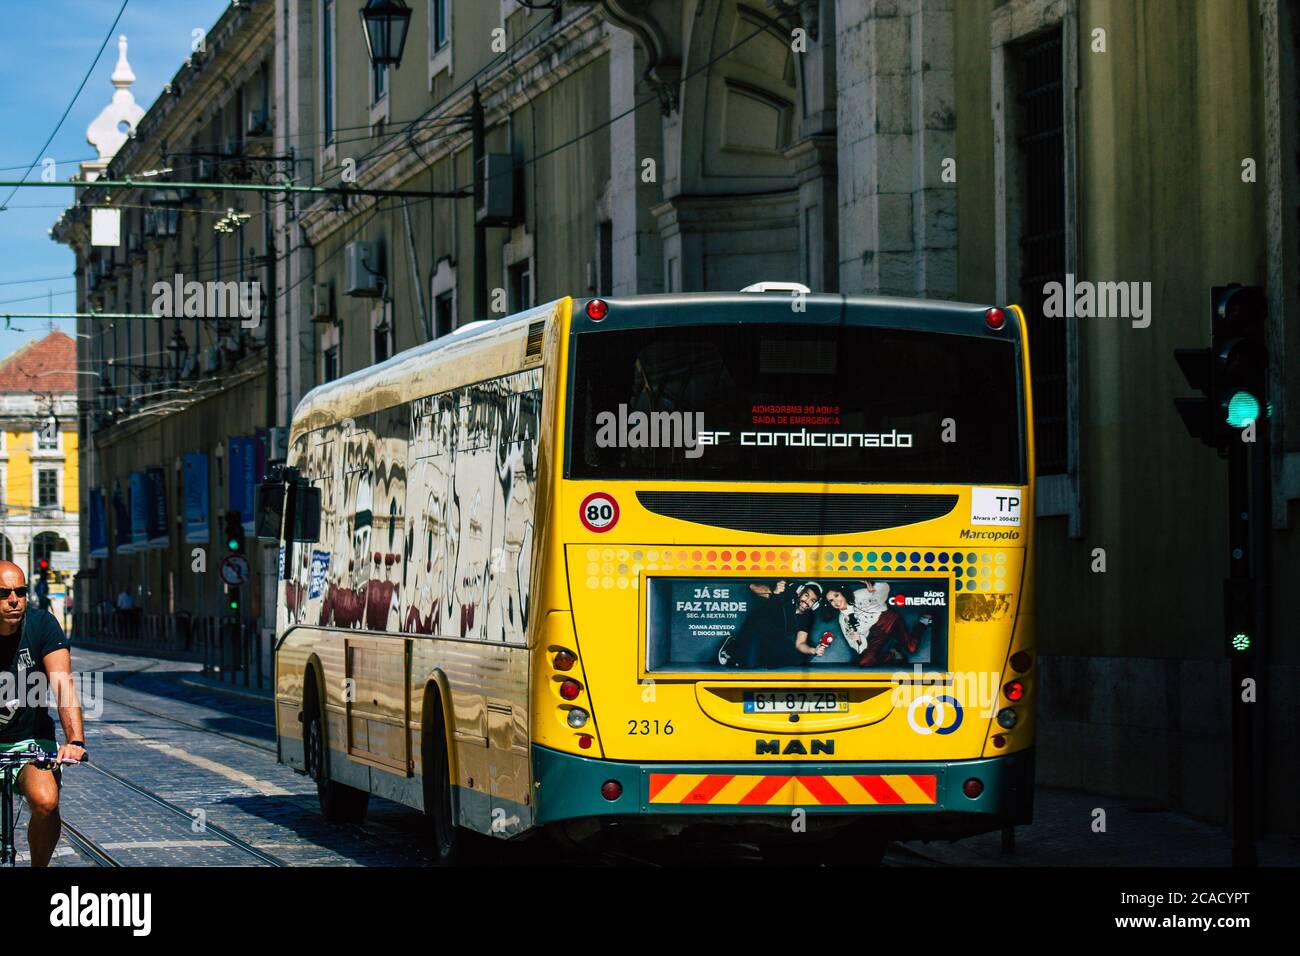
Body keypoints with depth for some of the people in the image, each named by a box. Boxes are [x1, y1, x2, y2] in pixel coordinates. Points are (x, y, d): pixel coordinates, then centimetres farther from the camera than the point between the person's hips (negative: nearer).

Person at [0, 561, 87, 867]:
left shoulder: (42, 625, -11)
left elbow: (62, 683, -22)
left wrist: (75, 741, -35)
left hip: (31, 739, 0)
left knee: (45, 802, -26)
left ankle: (38, 868, 0)